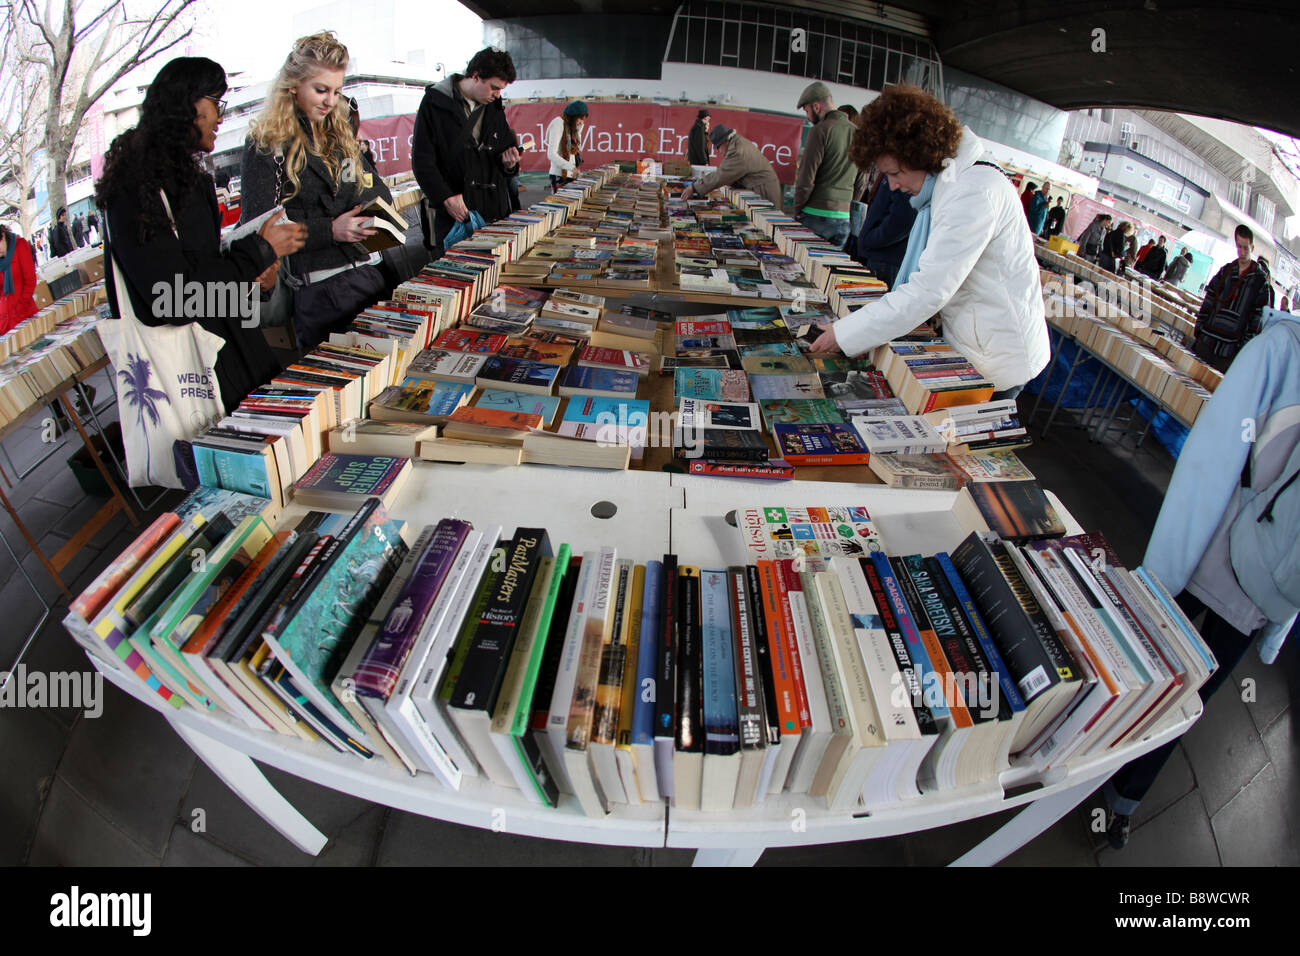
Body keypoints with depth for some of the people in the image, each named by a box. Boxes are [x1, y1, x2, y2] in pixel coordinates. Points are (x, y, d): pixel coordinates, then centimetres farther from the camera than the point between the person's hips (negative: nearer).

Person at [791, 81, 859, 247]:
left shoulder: (821, 130, -9)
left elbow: (806, 177, -12)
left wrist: (797, 211, -2)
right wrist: (848, 206, 20)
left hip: (817, 216, -6)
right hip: (843, 217, 6)